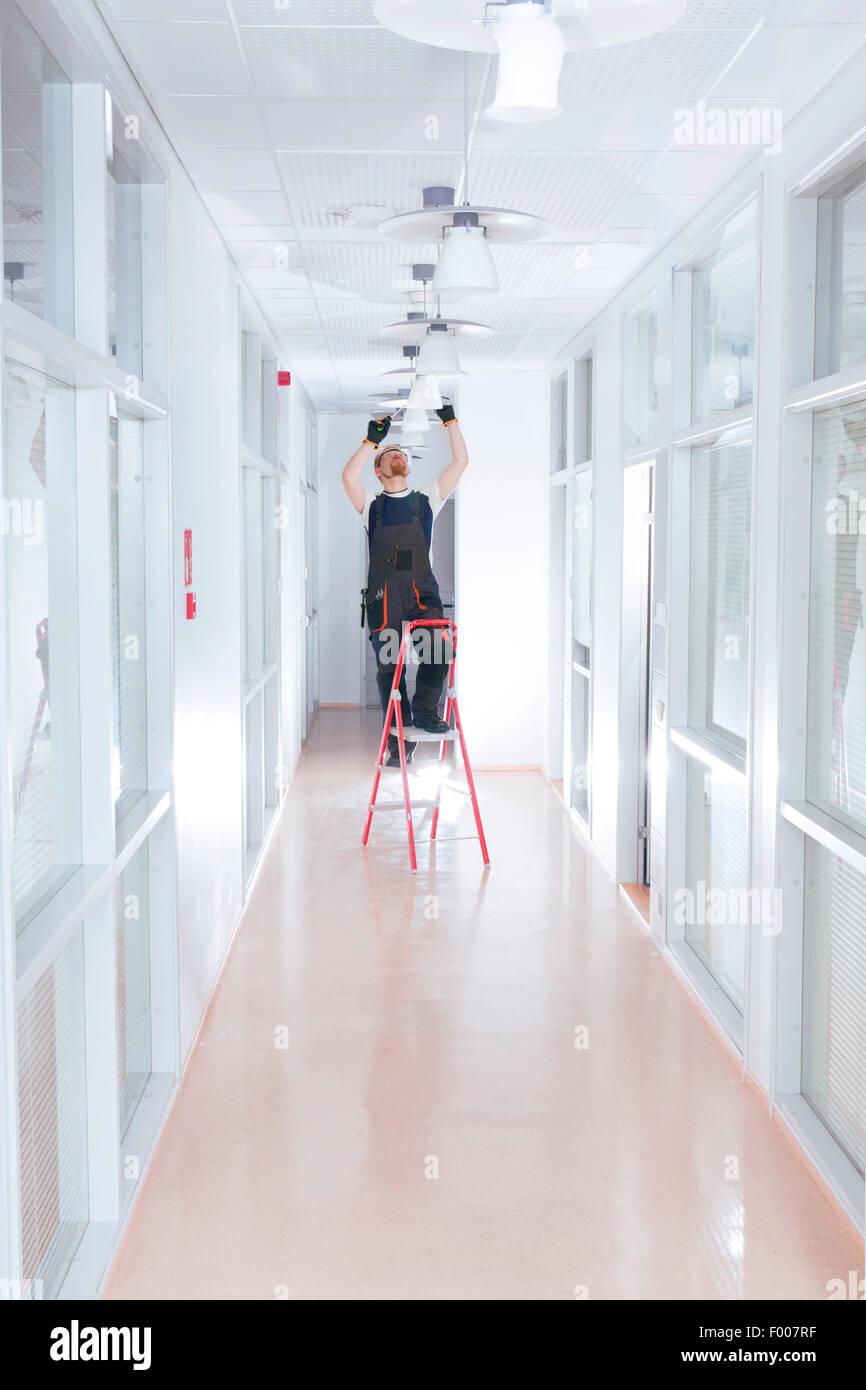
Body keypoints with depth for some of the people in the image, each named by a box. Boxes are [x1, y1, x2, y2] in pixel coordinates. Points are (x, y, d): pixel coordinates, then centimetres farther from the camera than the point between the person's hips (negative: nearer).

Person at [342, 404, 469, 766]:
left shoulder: (426, 500, 16)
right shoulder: (372, 505, 13)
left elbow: (460, 462, 9)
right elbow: (348, 476, -8)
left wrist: (449, 419, 6)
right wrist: (372, 439, -5)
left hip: (422, 593, 0)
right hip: (382, 597, 0)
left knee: (438, 651, -24)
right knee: (389, 668, 2)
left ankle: (425, 709, -3)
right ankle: (400, 742, 12)